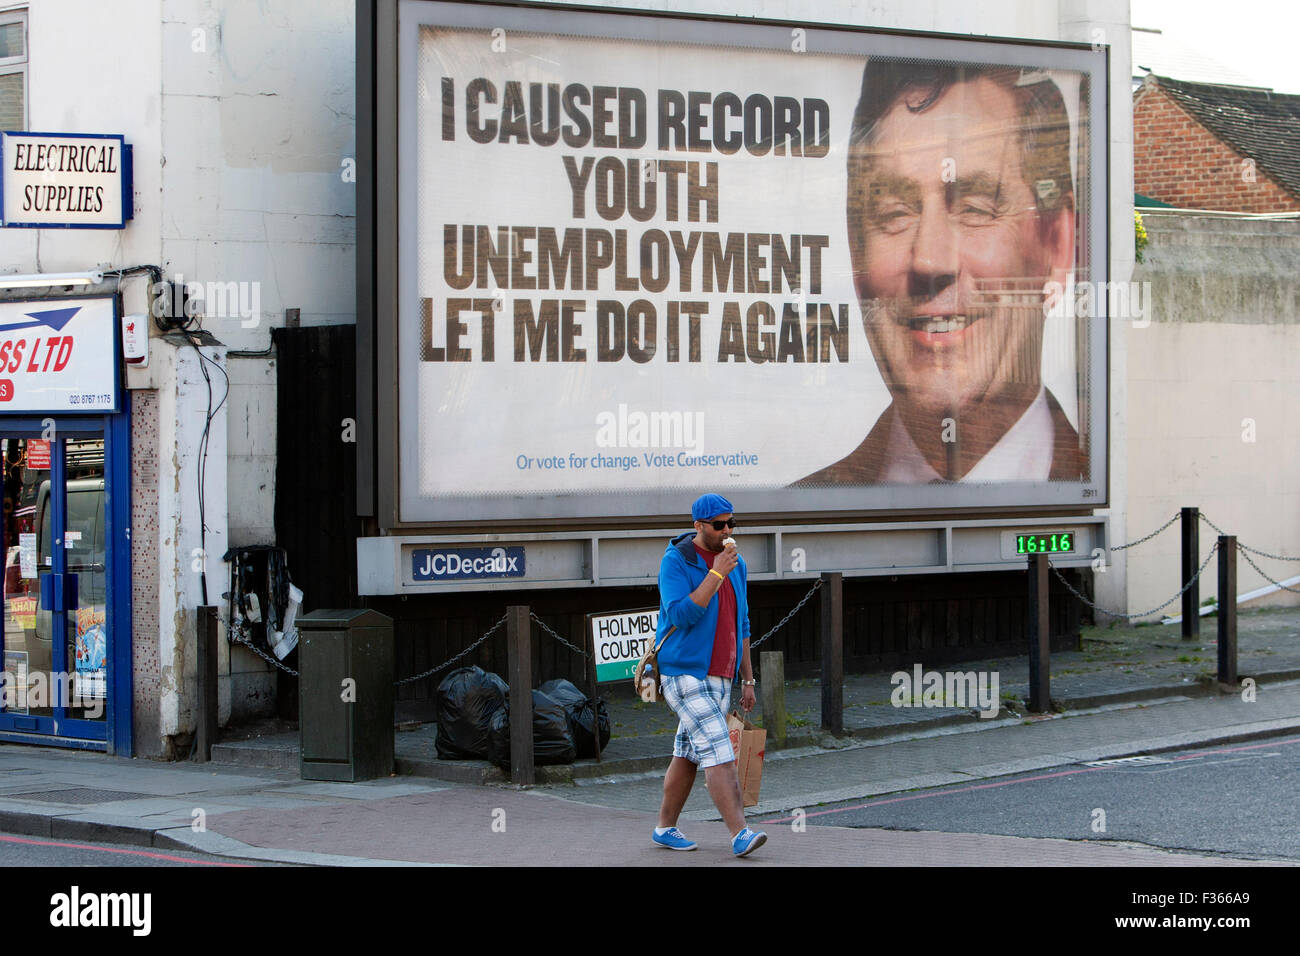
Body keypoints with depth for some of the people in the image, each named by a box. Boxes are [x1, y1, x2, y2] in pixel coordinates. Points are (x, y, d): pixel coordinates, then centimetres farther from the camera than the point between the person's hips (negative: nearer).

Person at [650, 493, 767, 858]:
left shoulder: (736, 565, 11)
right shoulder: (675, 562, -10)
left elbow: (741, 625, 18)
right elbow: (681, 615, -23)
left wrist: (748, 679, 17)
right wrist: (717, 574, -22)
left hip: (719, 677, 7)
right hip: (685, 673, -7)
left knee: (688, 755, 12)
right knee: (718, 754, -15)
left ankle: (666, 828, 22)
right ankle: (740, 834, -20)